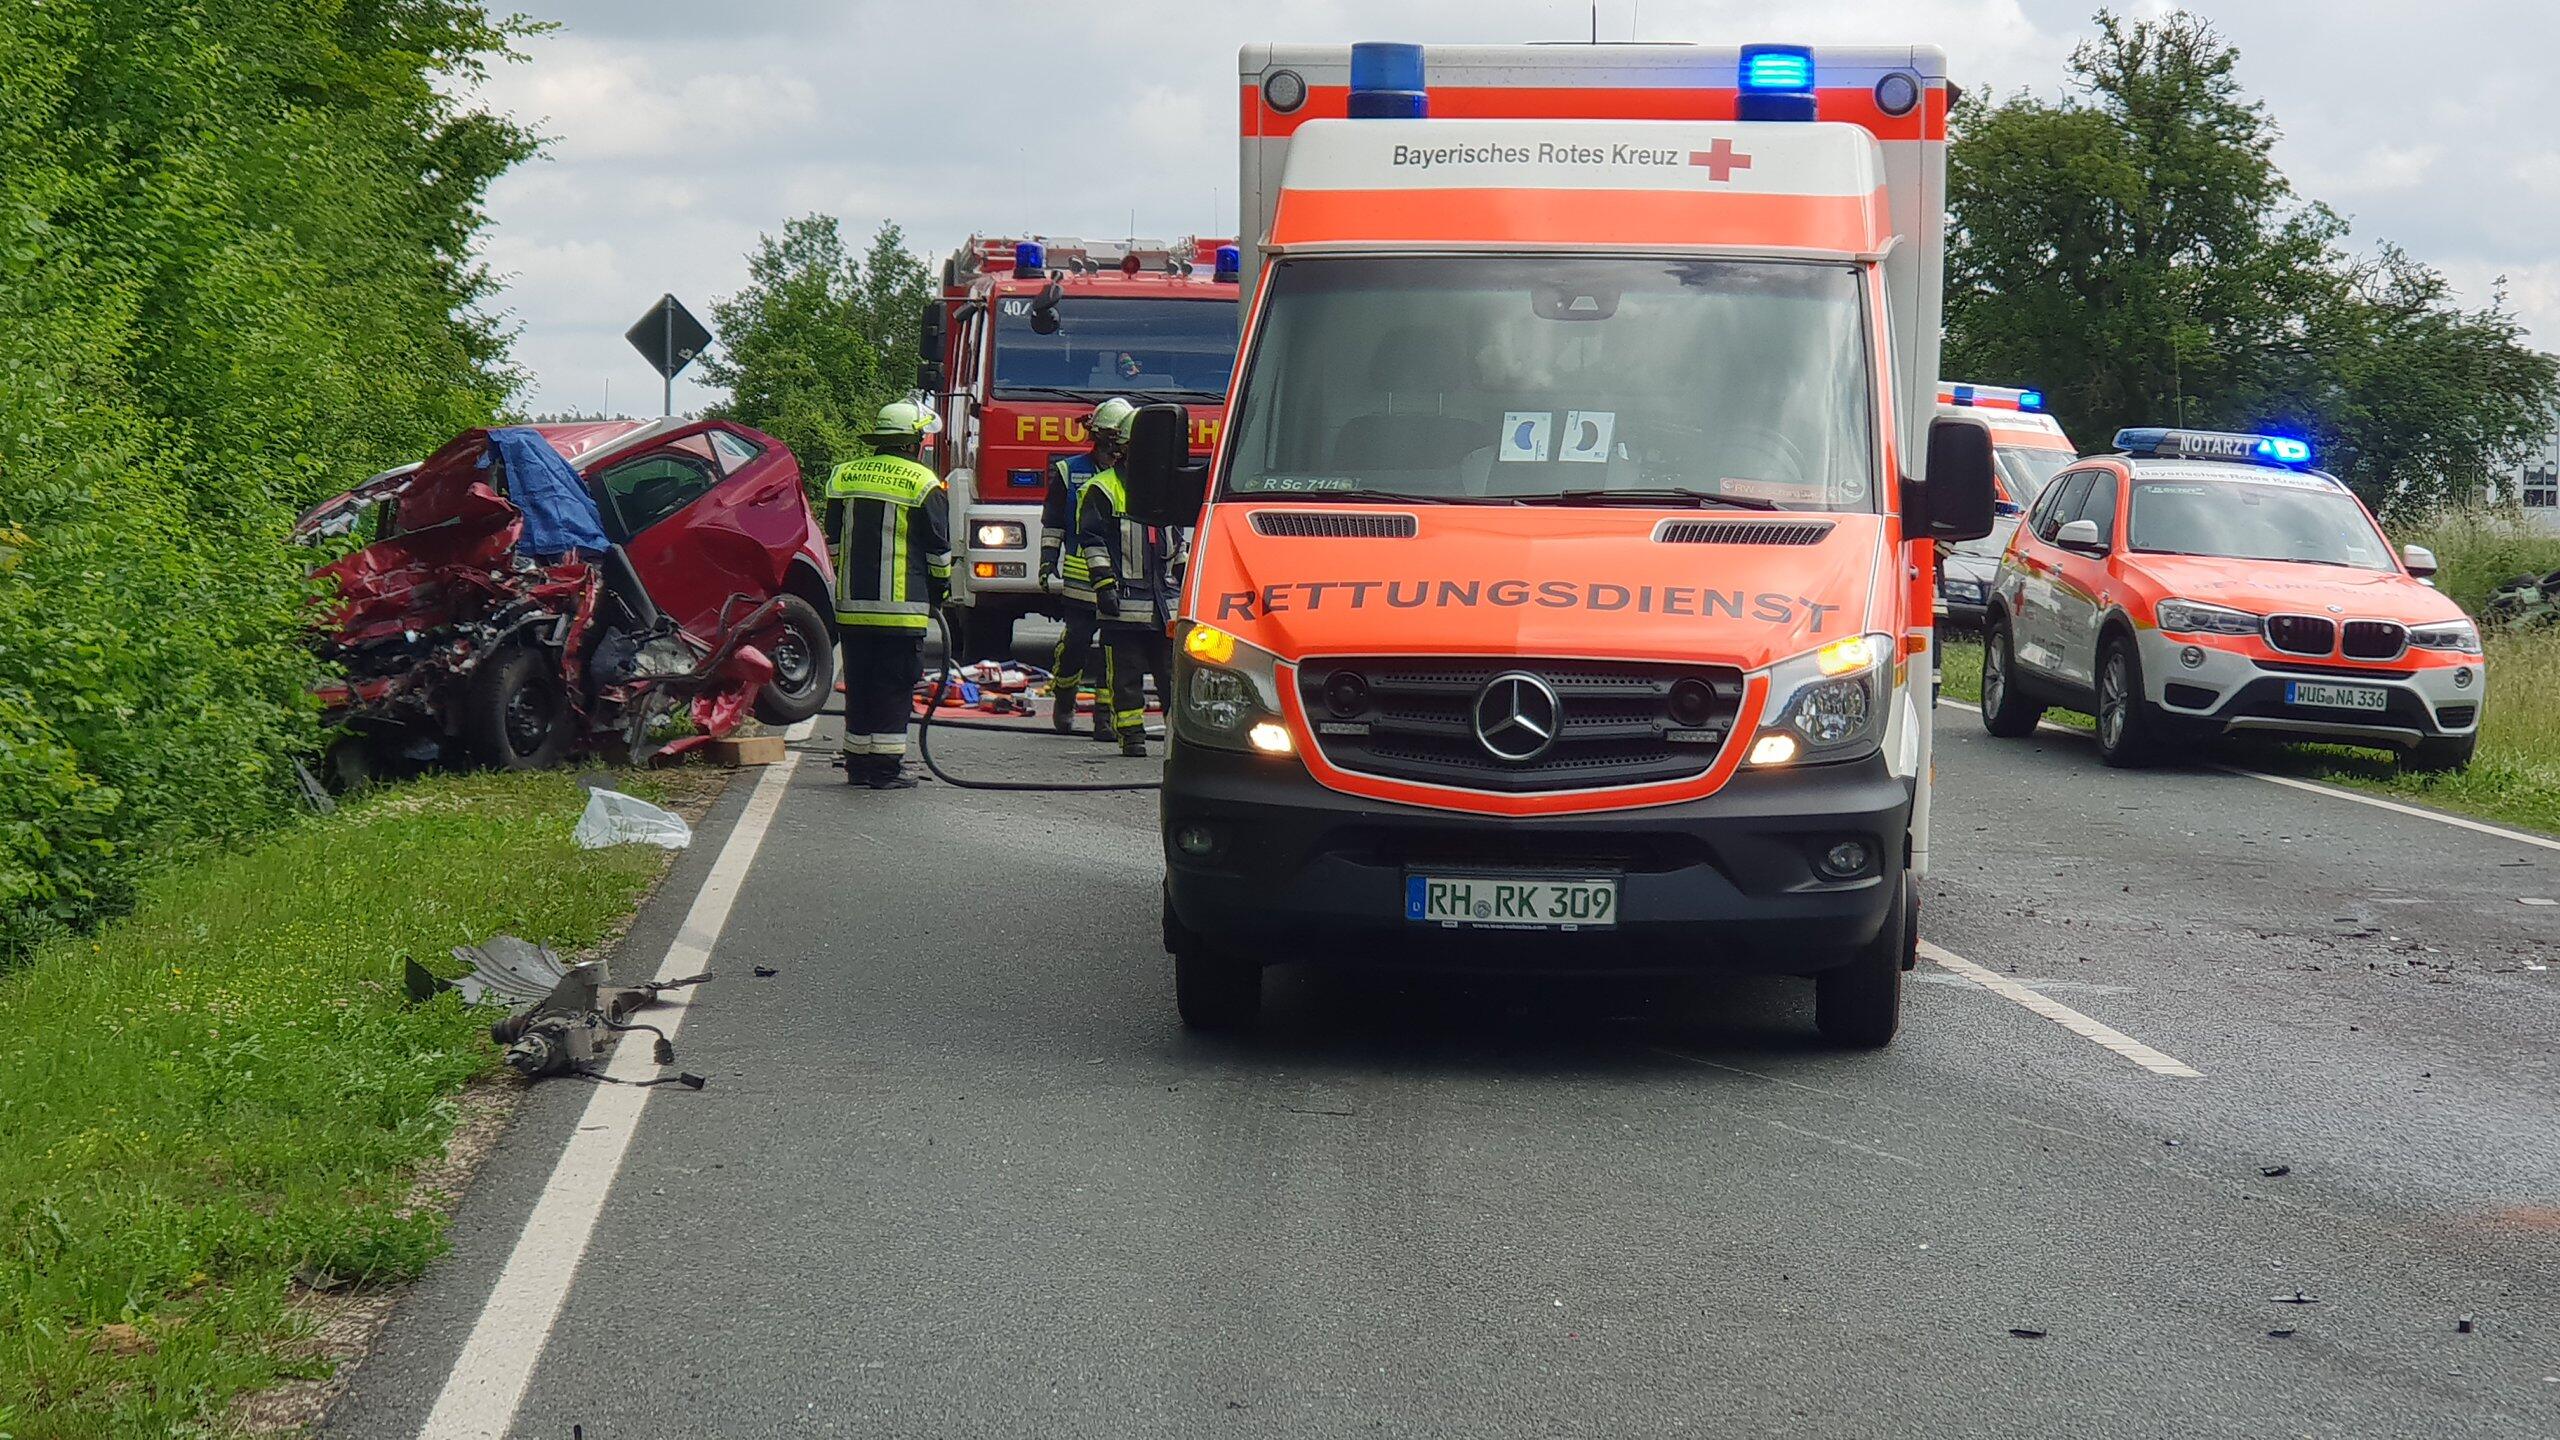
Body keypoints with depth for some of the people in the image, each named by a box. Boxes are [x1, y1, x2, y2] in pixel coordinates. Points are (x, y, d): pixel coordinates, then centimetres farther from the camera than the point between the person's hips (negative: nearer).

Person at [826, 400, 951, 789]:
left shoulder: (844, 476, 9)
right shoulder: (923, 484, -6)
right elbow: (938, 551, -2)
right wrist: (940, 589, 13)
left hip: (851, 605, 5)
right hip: (902, 606, -5)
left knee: (858, 684, 12)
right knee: (895, 685, -1)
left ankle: (858, 761, 15)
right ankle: (887, 767, -2)